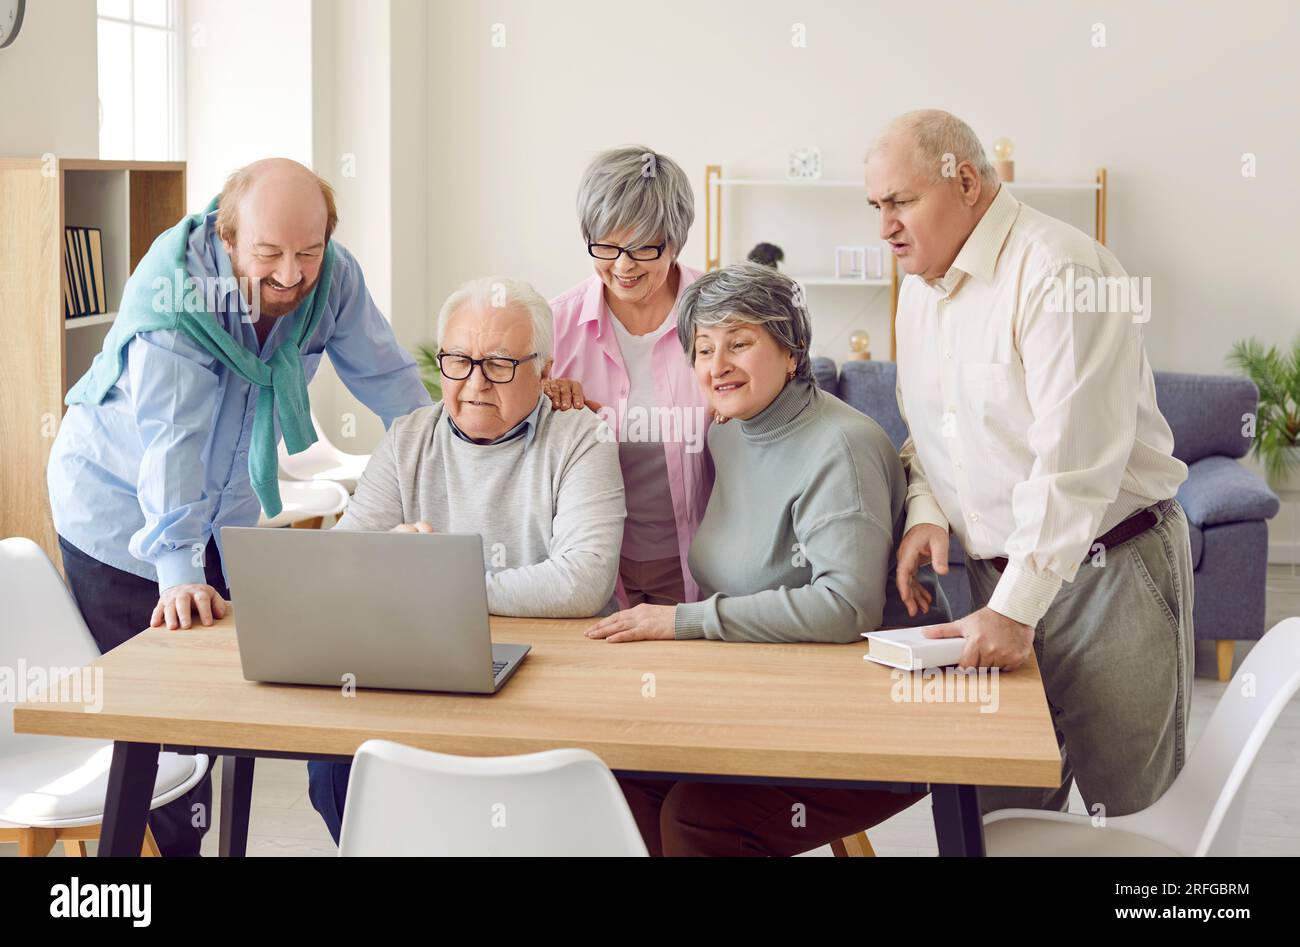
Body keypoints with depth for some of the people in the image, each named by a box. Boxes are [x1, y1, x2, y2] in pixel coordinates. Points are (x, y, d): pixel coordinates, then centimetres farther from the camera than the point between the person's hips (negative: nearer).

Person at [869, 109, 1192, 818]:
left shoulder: (1058, 273, -19)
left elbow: (1075, 463, -25)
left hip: (1107, 568, -7)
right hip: (997, 574, 7)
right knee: (1005, 806, 9)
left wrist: (1015, 610, -26)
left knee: (1129, 806, 1)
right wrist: (924, 511, 0)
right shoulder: (919, 286, 10)